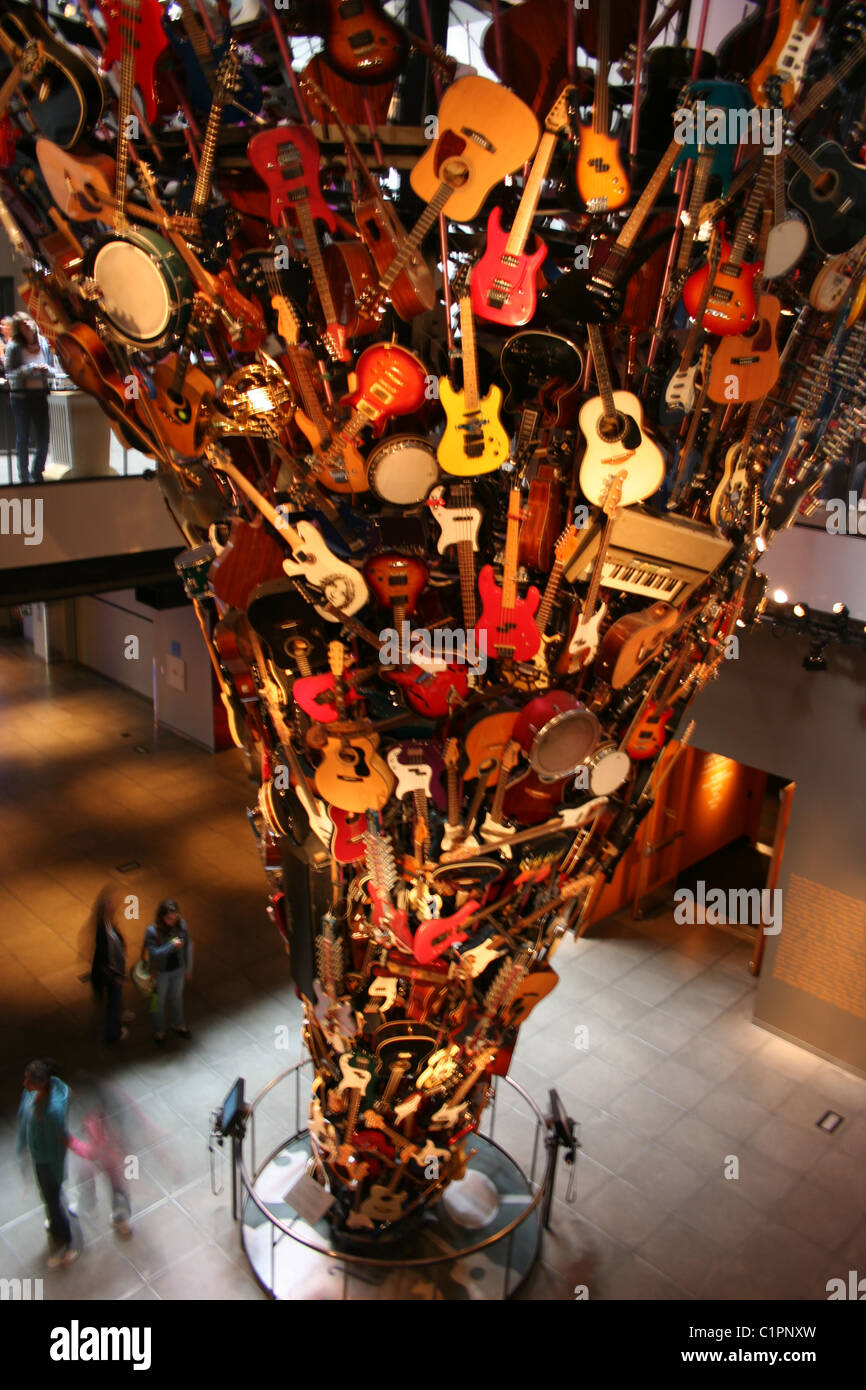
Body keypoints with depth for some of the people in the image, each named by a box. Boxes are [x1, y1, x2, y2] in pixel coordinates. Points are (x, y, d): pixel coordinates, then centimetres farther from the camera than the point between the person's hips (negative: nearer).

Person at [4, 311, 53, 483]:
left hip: (41, 395, 3)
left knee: (43, 439, 5)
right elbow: (9, 374, -10)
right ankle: (25, 477, 17)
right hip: (21, 396, -3)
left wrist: (47, 369, -10)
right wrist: (30, 369, -22)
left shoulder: (43, 344, 5)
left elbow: (52, 371, 12)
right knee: (23, 438, 6)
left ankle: (37, 474, 24)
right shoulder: (13, 346, -6)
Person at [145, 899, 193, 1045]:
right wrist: (172, 946, -39)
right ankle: (158, 1032, 40)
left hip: (178, 970, 3)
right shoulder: (152, 931, -27)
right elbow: (154, 954, -27)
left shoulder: (181, 925, -15)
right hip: (160, 973, -3)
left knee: (176, 998, 24)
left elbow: (187, 946, -3)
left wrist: (188, 968, 5)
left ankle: (178, 1026, 48)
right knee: (158, 1002, 18)